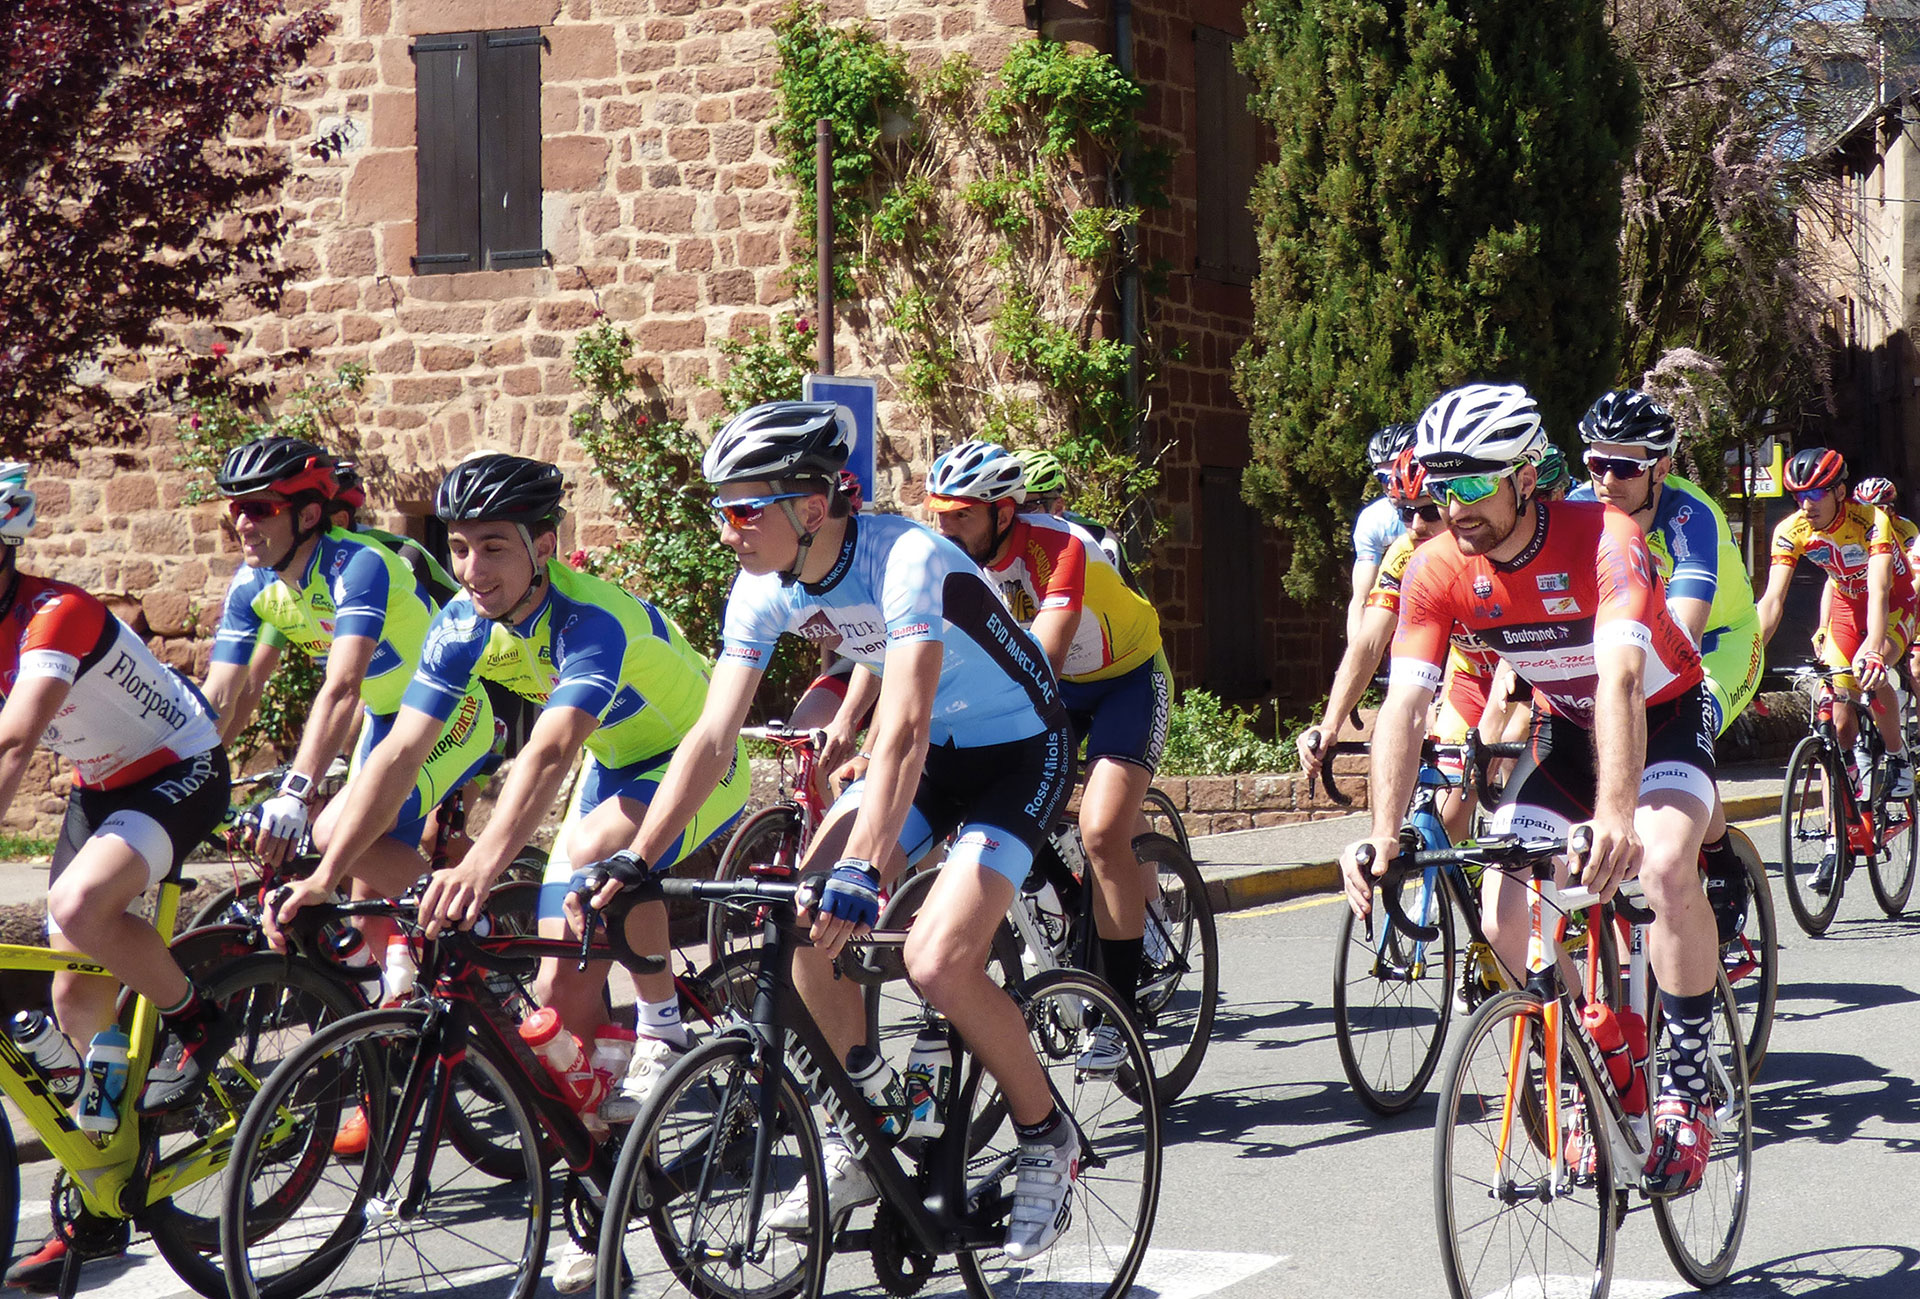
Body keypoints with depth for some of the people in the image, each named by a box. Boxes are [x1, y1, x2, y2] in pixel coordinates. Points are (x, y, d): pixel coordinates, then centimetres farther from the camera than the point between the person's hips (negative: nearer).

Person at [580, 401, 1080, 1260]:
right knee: (803, 924, -12)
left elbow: (902, 730, -42)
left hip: (1017, 750, -7)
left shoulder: (905, 560, -32)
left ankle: (1048, 1141, 0)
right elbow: (712, 736, -11)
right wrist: (634, 861, -20)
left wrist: (862, 872, -52)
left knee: (937, 962, -24)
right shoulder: (766, 590, -10)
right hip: (927, 752, 7)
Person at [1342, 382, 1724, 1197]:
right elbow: (1404, 704, -23)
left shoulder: (1602, 540, -32)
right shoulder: (1438, 570, -18)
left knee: (1664, 868, -32)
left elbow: (1621, 676, -46)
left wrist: (1616, 816, -60)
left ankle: (1686, 1090, -17)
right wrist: (1383, 833, -38)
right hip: (1564, 729, 5)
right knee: (1505, 918, -13)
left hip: (1663, 714, -5)